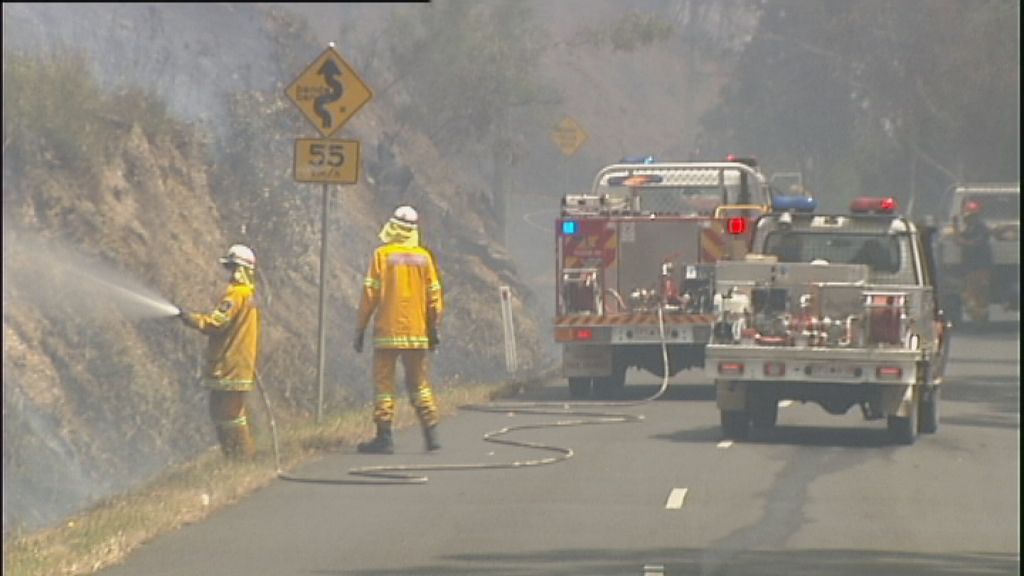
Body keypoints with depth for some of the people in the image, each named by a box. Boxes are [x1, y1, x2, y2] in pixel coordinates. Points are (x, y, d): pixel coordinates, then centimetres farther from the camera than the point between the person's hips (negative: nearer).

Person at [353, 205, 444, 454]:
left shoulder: (382, 255, -6)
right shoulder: (424, 257, 3)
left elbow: (370, 294, -7)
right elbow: (434, 295, 6)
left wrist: (360, 329, 0)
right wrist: (433, 329, 16)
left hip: (387, 332, -3)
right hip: (417, 333, 3)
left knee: (384, 383, 1)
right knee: (419, 383, 13)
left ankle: (384, 436, -2)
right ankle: (431, 432, 8)